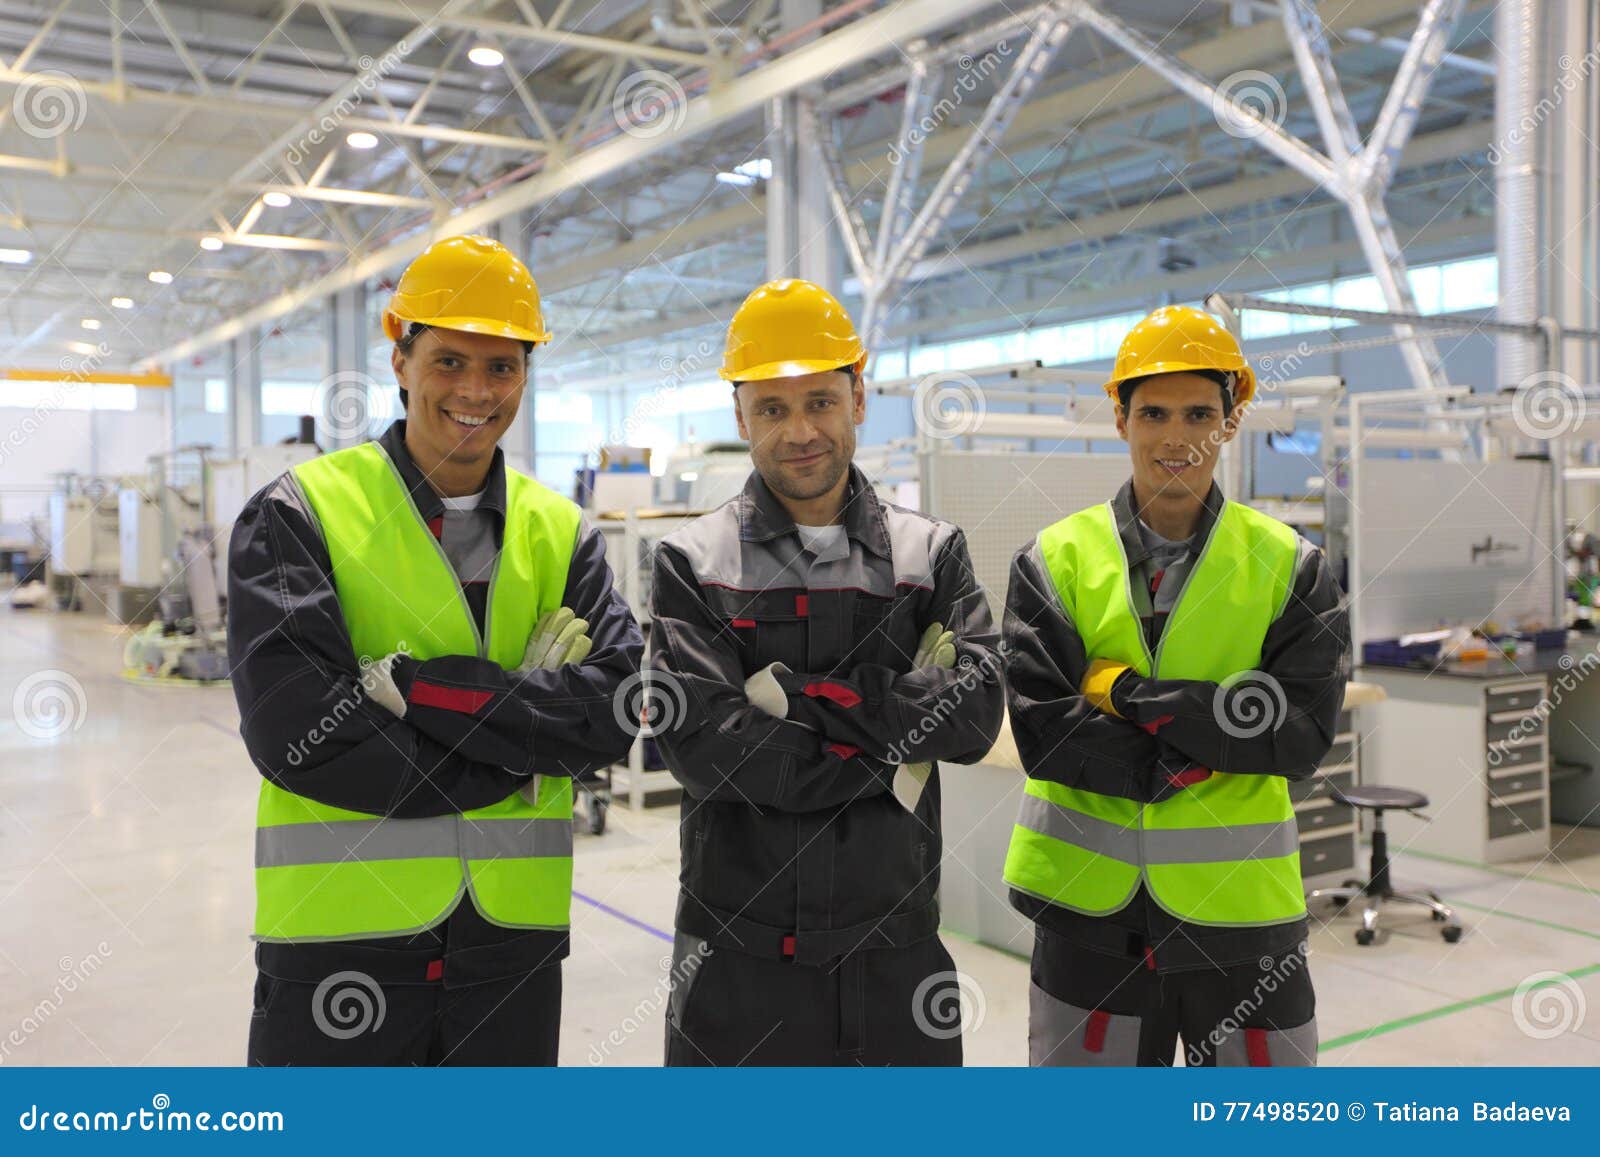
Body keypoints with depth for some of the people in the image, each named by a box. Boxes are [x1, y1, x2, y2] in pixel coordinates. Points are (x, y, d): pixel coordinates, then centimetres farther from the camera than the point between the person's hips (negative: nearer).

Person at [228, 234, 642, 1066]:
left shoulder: (561, 532, 5)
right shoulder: (300, 513, -6)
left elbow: (620, 709, -9)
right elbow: (292, 731, -18)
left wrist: (422, 686, -18)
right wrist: (523, 746, -14)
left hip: (514, 934, 4)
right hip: (338, 927, -3)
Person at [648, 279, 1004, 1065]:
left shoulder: (931, 552, 5)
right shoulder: (694, 561, -2)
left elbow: (974, 711, -9)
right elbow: (698, 740, -15)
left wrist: (800, 696, -16)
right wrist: (889, 766, -13)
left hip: (895, 944, 2)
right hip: (739, 950, -2)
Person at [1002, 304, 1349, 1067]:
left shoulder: (1289, 567, -2)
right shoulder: (1055, 561, -3)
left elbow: (1303, 732, -13)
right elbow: (1041, 732, -11)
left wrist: (1128, 695, -17)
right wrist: (1188, 759, -16)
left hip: (1237, 901, 0)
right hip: (1090, 902, 0)